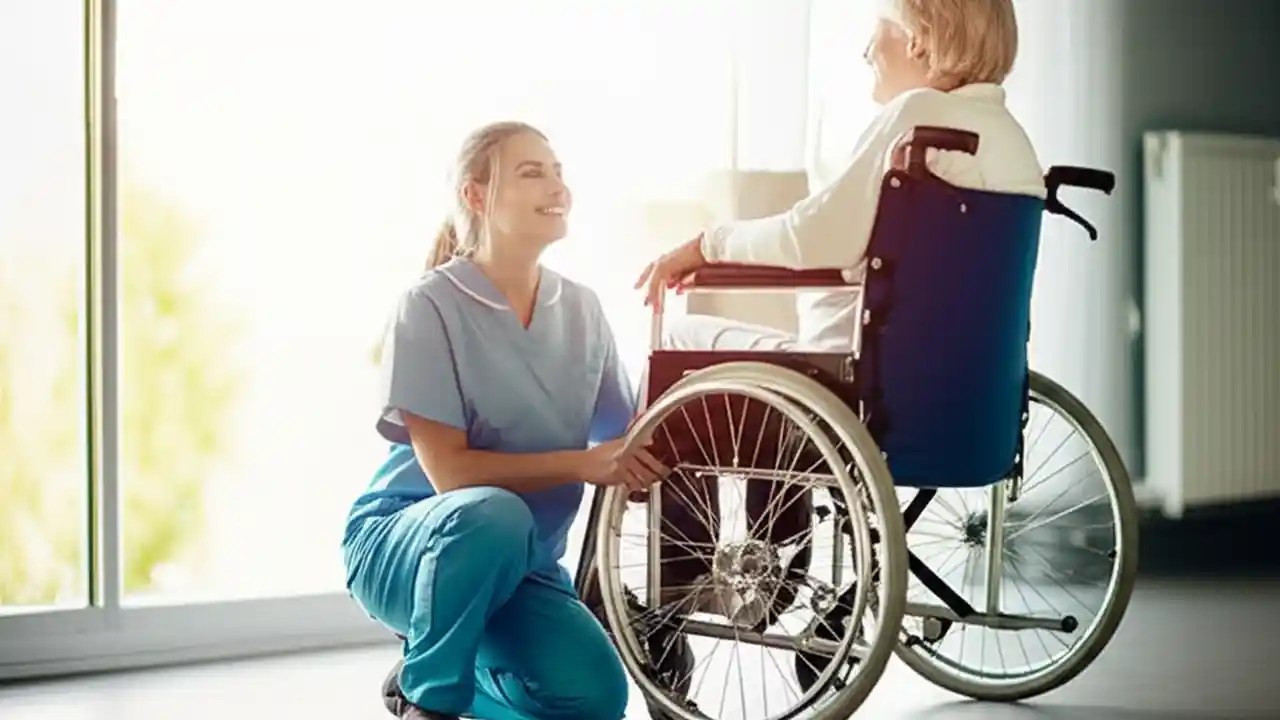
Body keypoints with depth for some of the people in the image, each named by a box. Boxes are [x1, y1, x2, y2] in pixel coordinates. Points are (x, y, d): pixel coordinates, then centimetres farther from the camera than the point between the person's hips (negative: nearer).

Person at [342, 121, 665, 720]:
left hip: (520, 561, 5)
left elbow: (624, 447, 2)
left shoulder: (581, 309, 2)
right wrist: (581, 464, -27)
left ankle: (439, 670, 13)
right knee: (492, 515, -39)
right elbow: (448, 470, -21)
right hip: (404, 540, -5)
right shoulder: (432, 304, -14)